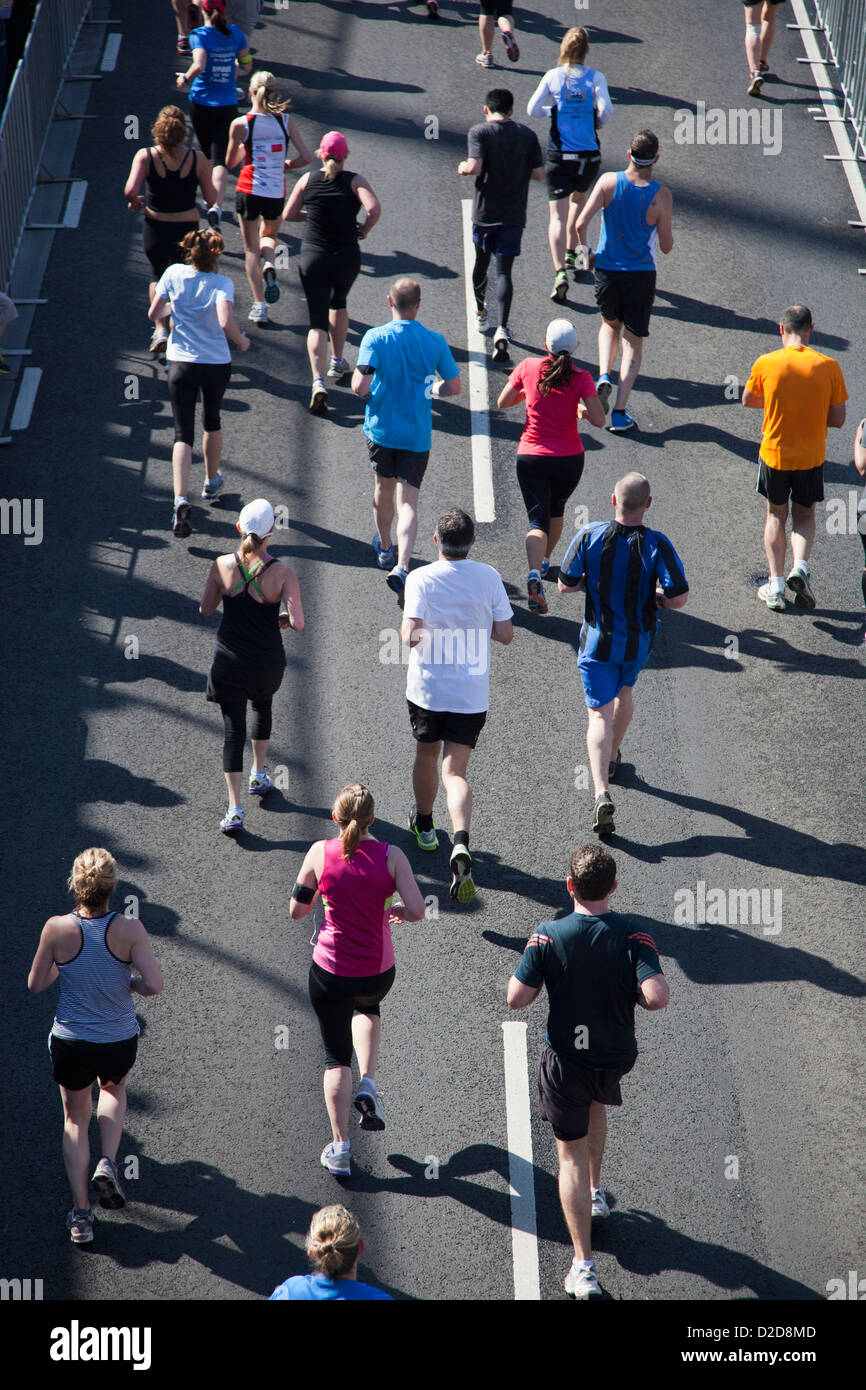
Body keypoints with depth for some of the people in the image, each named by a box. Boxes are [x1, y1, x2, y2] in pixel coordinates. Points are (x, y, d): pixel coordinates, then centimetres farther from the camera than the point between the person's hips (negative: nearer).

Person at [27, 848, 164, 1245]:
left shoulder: (57, 929, -17)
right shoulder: (129, 929, -18)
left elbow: (35, 985, -6)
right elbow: (154, 984, -21)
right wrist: (127, 983, 0)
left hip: (70, 1044, 0)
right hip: (120, 1043, 0)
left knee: (75, 1118, 23)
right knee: (114, 1089, 35)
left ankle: (81, 1212, 19)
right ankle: (107, 1164, 15)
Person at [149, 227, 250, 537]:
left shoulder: (174, 274, -4)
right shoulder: (222, 283, -12)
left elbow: (153, 315, 2)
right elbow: (226, 322, -25)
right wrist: (242, 342, -6)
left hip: (181, 363, 1)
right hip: (217, 363, 0)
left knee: (183, 434, -2)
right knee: (212, 422, 25)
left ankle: (180, 500, -22)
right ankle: (212, 482, 45)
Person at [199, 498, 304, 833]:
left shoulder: (222, 565, -12)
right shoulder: (282, 573, -16)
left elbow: (205, 609, 1)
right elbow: (297, 624, -20)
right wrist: (284, 616, 1)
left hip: (229, 662, 0)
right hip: (268, 661, 0)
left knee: (234, 729, 6)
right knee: (262, 705, 32)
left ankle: (235, 811, -2)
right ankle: (259, 776, 45)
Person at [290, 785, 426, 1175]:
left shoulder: (320, 853, -10)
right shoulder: (391, 855, -10)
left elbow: (296, 911, -2)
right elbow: (417, 911, -13)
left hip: (331, 971, -1)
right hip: (379, 973, 1)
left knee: (337, 1058, 15)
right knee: (367, 1006, 37)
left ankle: (340, 1149, 14)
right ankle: (367, 1085, 17)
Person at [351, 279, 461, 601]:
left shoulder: (376, 338, -13)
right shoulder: (435, 342, -6)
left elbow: (360, 387, -20)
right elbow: (454, 387, 0)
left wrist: (357, 382, 4)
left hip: (381, 428, 0)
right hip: (417, 434, 0)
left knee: (383, 487, 24)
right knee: (408, 502, -2)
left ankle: (384, 548, 43)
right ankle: (401, 567, -19)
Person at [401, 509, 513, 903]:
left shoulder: (421, 579, -12)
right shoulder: (488, 578, -5)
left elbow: (412, 635, -21)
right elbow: (505, 634, -3)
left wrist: (408, 631, 2)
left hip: (427, 689, 0)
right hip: (471, 693, 1)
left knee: (426, 754, 24)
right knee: (455, 770, -1)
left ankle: (424, 825, 44)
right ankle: (460, 843, -25)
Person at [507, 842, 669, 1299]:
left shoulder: (547, 936, -18)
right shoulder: (633, 936, -17)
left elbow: (516, 998, -15)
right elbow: (657, 997, -26)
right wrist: (629, 995, -4)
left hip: (564, 1060, -2)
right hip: (617, 1056, 2)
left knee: (572, 1157, 6)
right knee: (596, 1103, 37)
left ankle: (584, 1267, 3)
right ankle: (596, 1193, 48)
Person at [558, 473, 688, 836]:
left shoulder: (589, 538, -16)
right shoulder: (657, 545, -17)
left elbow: (565, 585, -9)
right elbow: (679, 598, -19)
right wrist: (655, 596, 2)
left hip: (598, 639, -1)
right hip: (638, 641, 2)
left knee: (599, 715, -1)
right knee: (624, 690, 30)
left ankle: (601, 792, -18)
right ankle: (612, 759, 49)